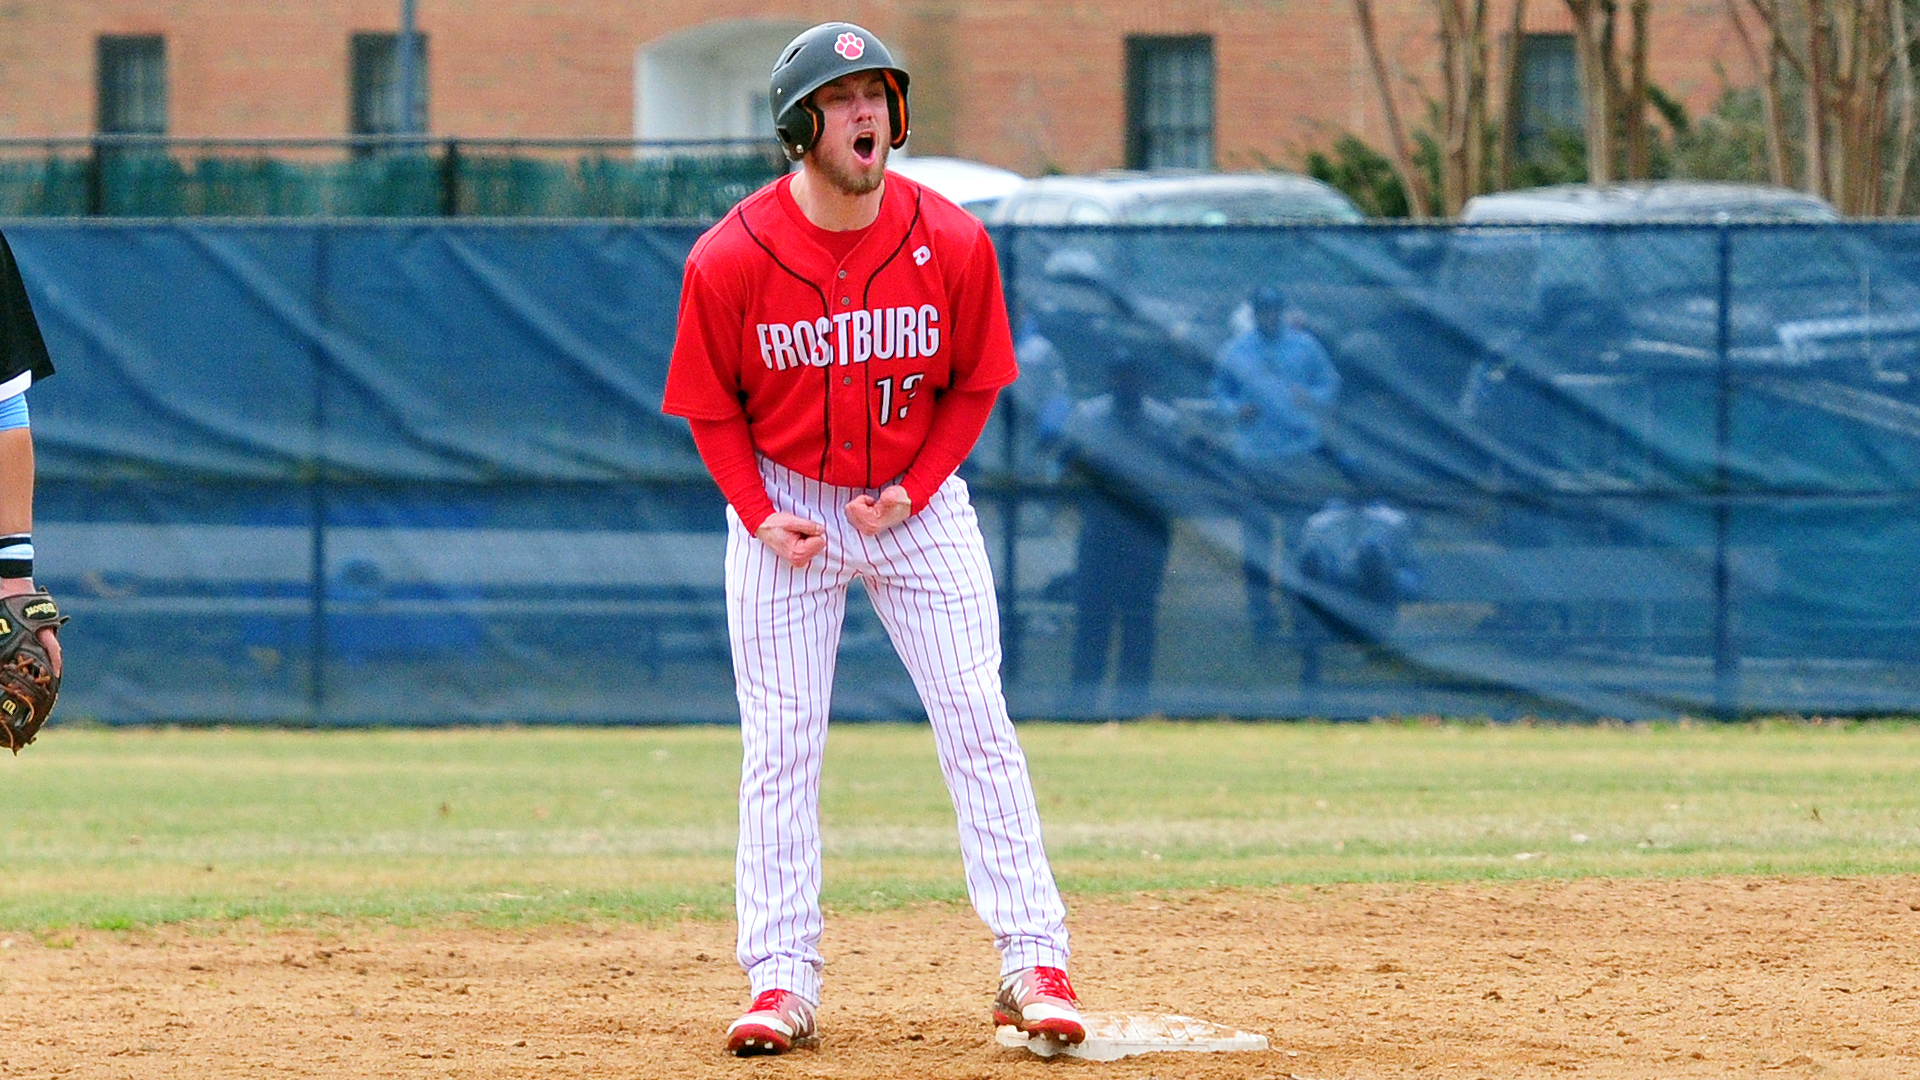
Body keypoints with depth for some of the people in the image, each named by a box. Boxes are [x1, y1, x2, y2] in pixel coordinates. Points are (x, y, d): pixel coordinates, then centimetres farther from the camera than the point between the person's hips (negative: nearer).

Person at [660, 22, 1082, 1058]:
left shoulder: (953, 244, -13)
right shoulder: (729, 259, -16)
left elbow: (973, 387, 0)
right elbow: (712, 406, -3)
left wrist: (912, 493, -12)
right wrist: (760, 515, -14)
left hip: (918, 500, 1)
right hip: (782, 506, -1)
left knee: (979, 729, -5)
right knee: (779, 746, -1)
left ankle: (1033, 963, -2)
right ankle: (781, 982, 4)